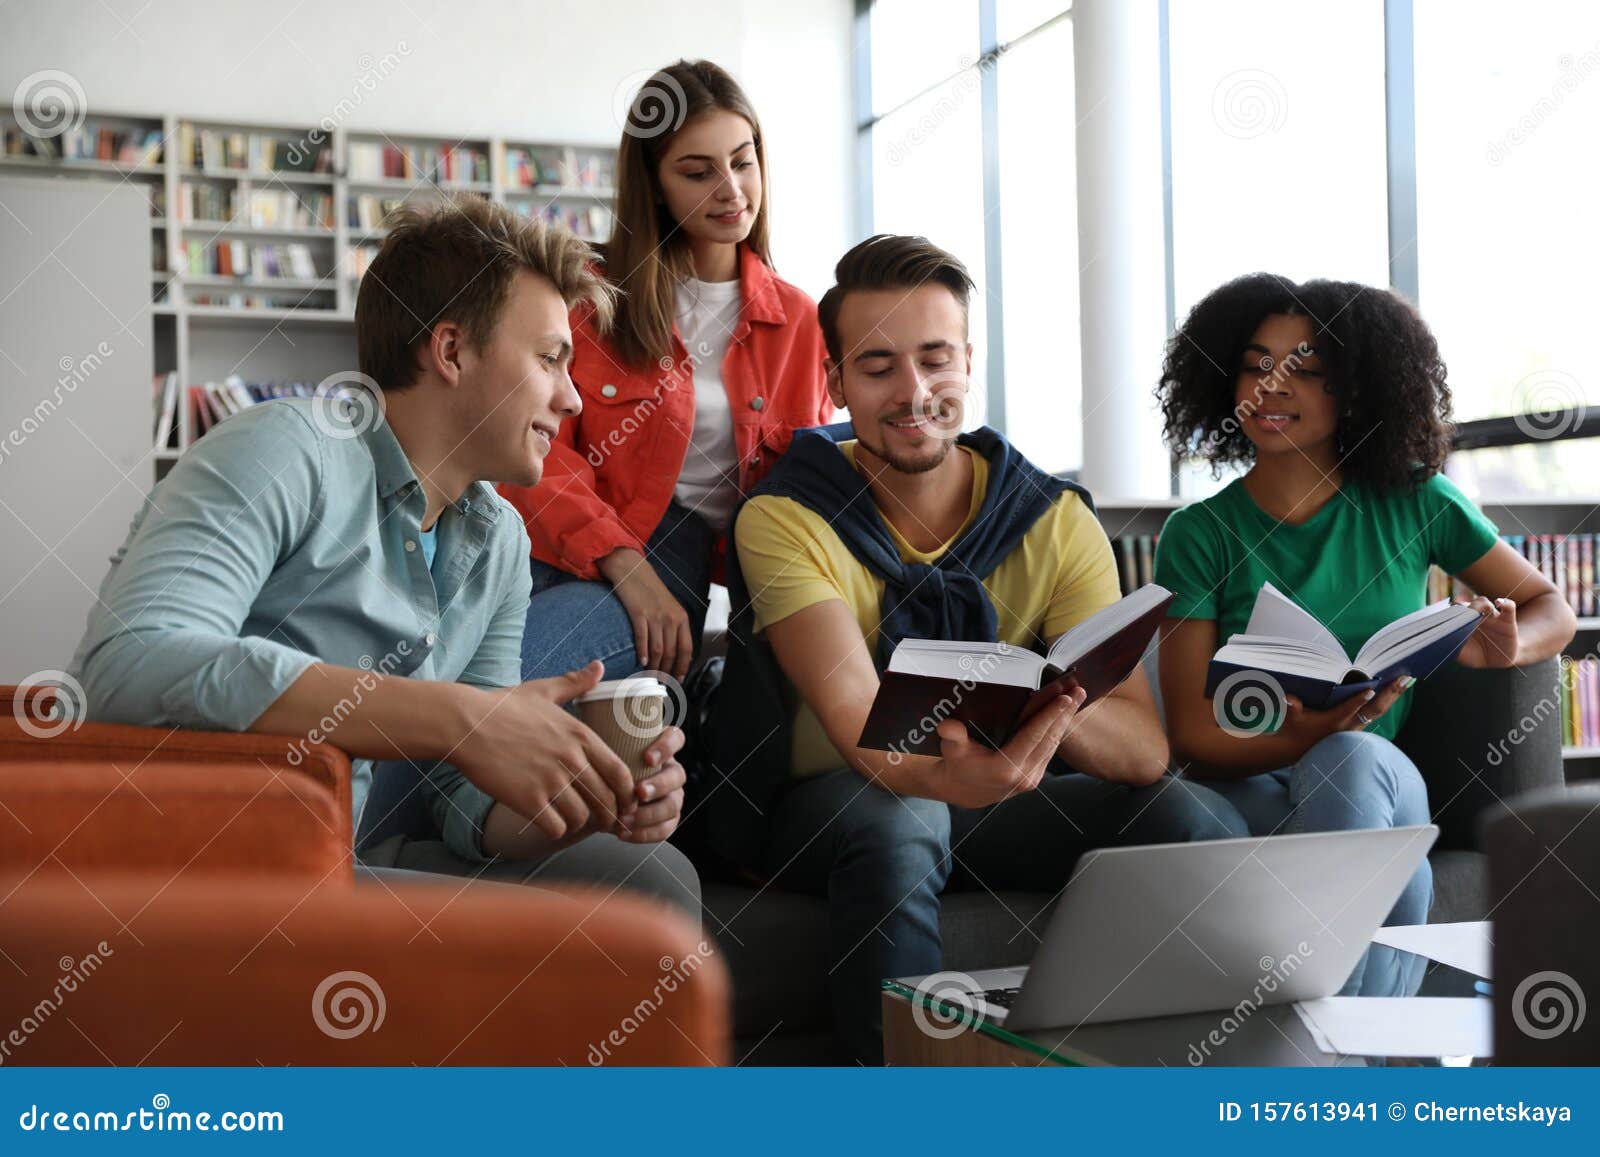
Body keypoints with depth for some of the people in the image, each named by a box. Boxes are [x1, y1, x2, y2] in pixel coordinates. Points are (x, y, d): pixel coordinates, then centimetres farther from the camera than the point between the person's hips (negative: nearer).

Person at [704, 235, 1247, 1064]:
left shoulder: (1056, 522, -5)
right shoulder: (786, 519, -13)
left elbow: (1145, 747, -16)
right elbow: (857, 719, -29)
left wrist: (1054, 712, -40)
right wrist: (941, 774, -52)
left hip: (993, 792, 3)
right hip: (825, 803, -3)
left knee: (1197, 823, -22)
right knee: (897, 825, -37)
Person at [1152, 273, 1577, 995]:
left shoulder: (1411, 502, 4)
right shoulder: (1198, 536, -1)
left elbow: (1551, 609, 14)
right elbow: (1191, 732, -5)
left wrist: (1505, 647, -12)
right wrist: (1294, 741, -27)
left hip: (1374, 779, 2)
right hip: (1244, 784, -1)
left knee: (1350, 758, -35)